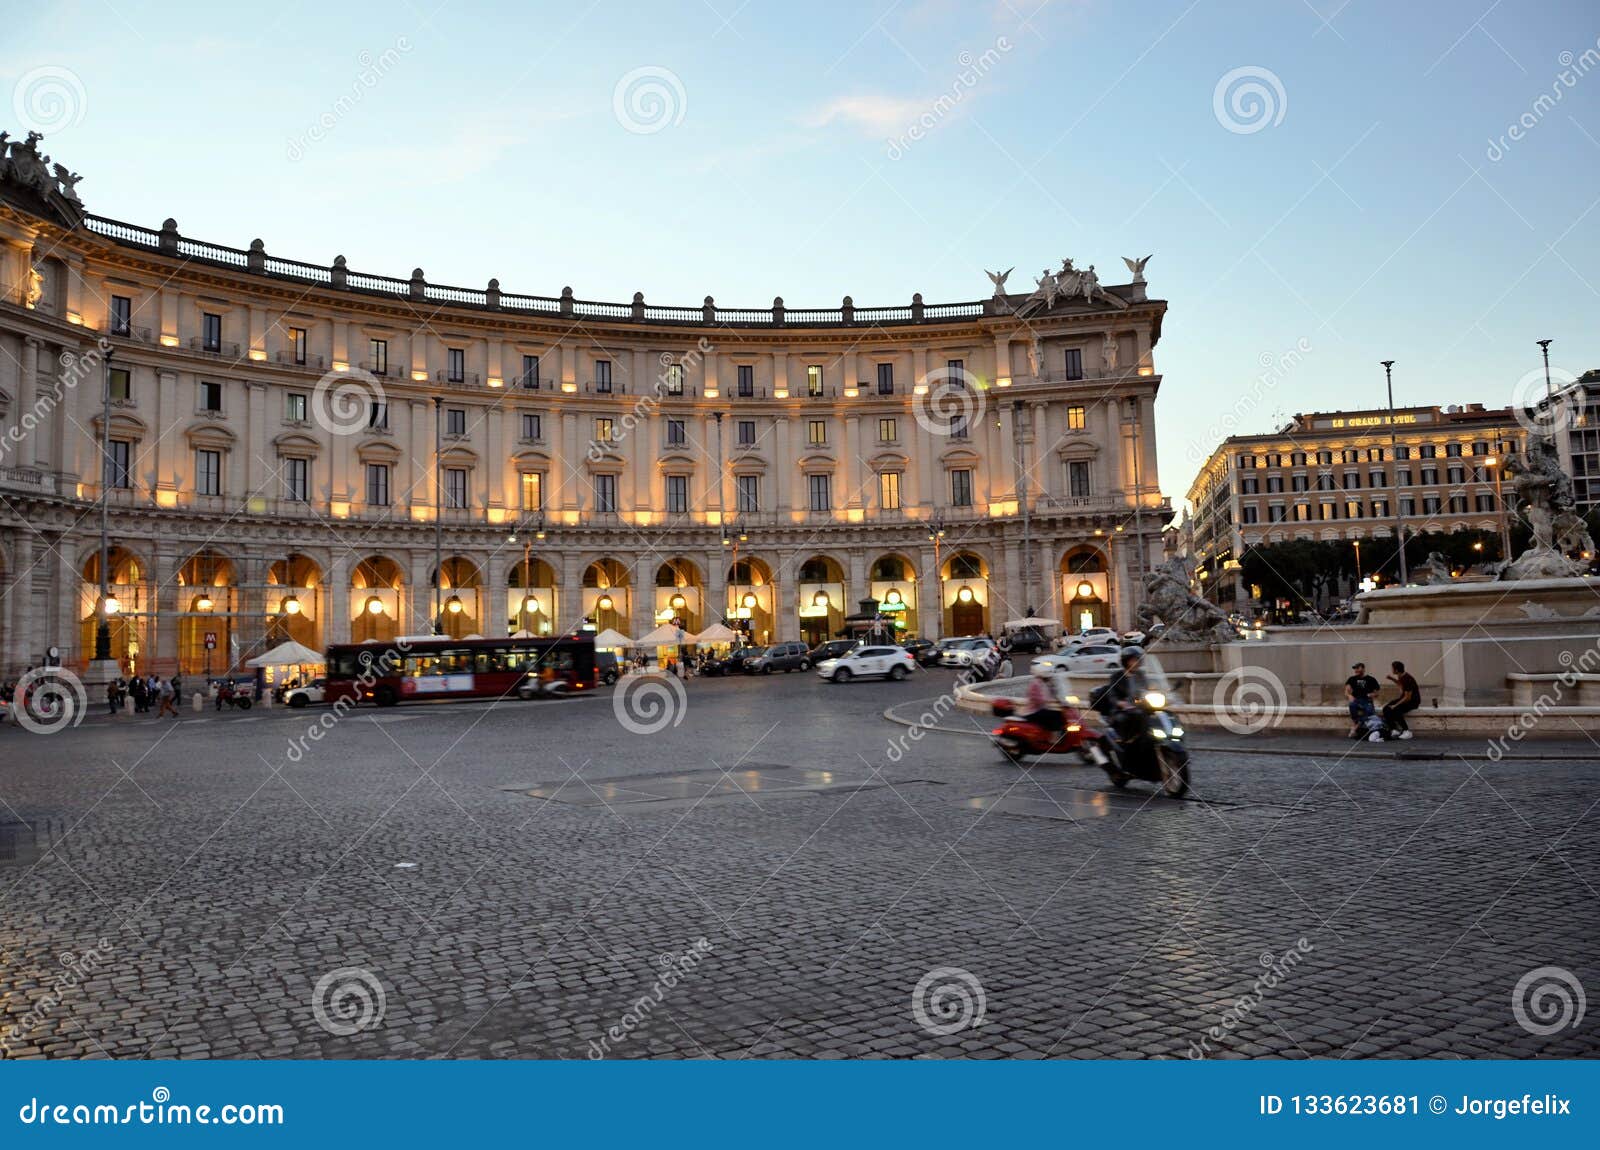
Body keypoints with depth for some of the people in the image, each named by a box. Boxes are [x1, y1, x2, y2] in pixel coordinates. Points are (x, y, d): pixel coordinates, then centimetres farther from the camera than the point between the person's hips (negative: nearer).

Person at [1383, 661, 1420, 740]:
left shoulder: (1407, 679, -26)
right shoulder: (1401, 676, 1)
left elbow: (1407, 698, -25)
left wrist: (1395, 705, -21)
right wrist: (1392, 679, 10)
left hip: (1413, 701, -9)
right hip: (1404, 698, 9)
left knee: (1395, 710, -30)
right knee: (1386, 708, -8)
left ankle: (1407, 731, -17)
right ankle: (1394, 729, -6)